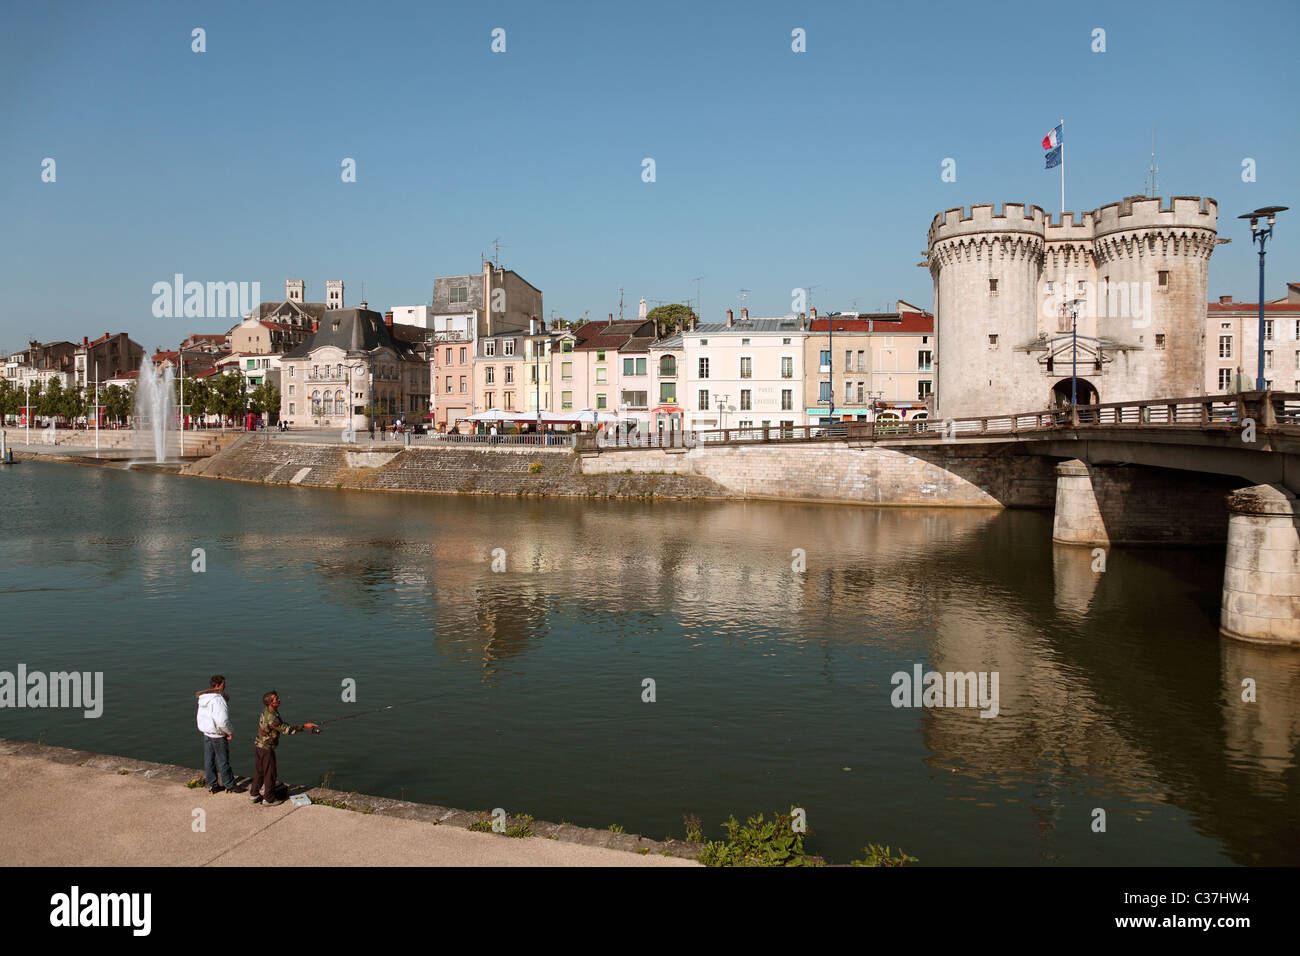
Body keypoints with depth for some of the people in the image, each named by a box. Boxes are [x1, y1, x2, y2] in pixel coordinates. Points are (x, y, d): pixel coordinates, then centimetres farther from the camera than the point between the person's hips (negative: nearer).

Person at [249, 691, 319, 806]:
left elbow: (282, 725, 9)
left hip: (258, 745, 9)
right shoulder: (271, 717, -28)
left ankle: (254, 794, 34)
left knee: (259, 772, 21)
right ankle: (269, 800, 15)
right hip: (266, 748, -9)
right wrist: (304, 726, -21)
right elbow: (286, 729, -25)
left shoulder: (267, 712, 3)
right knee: (269, 774, 4)